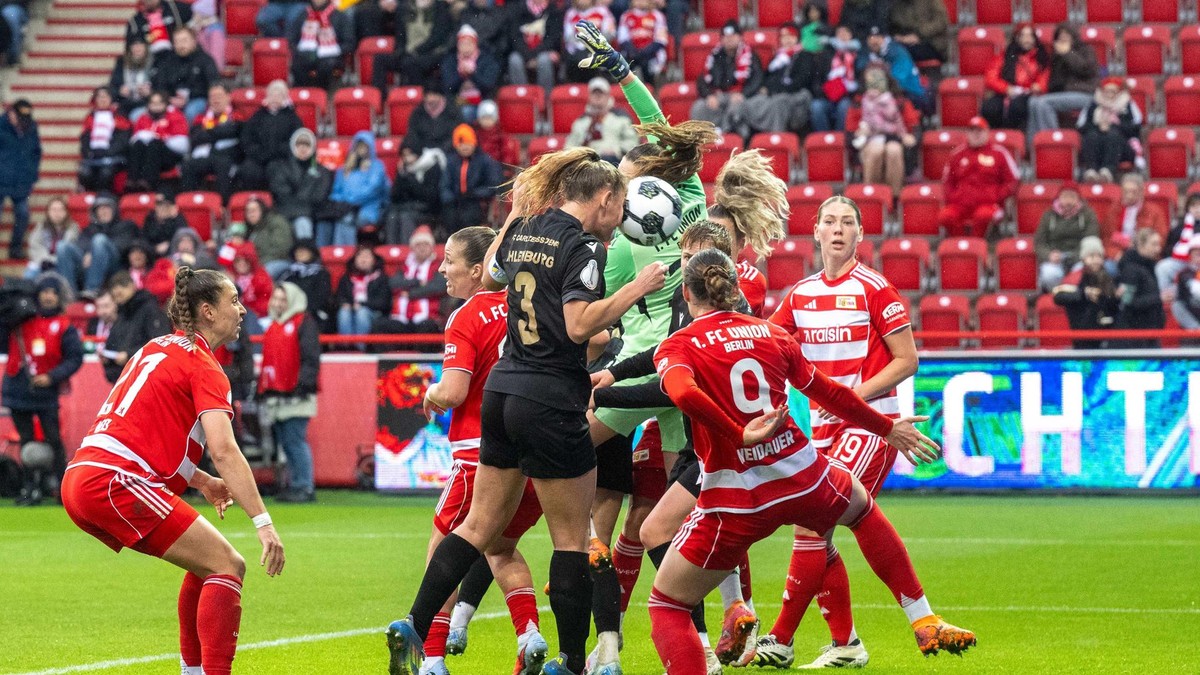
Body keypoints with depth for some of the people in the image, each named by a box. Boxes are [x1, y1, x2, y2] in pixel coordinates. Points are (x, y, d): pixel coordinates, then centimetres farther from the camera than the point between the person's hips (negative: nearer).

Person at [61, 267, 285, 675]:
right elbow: (224, 450, -18)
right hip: (115, 484, -9)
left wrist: (201, 481, 23)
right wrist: (263, 522, -22)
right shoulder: (203, 366, -5)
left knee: (207, 564, 20)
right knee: (227, 566, -8)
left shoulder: (158, 349, 21)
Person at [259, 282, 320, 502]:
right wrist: (262, 388, 21)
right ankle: (294, 484, 12)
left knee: (296, 441, -11)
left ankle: (304, 487, -10)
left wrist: (304, 383, -19)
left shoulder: (304, 323, -3)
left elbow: (311, 358, -11)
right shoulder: (272, 327, 23)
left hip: (295, 395, -9)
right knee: (285, 443, 8)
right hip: (274, 397, 9)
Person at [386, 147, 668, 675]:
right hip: (552, 403, -8)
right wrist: (635, 289, -15)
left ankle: (415, 629, 5)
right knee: (571, 539, 3)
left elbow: (490, 276, 28)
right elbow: (579, 326, -22)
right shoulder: (583, 245, -13)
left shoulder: (524, 231, 9)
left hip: (504, 389, 8)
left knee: (480, 526, 13)